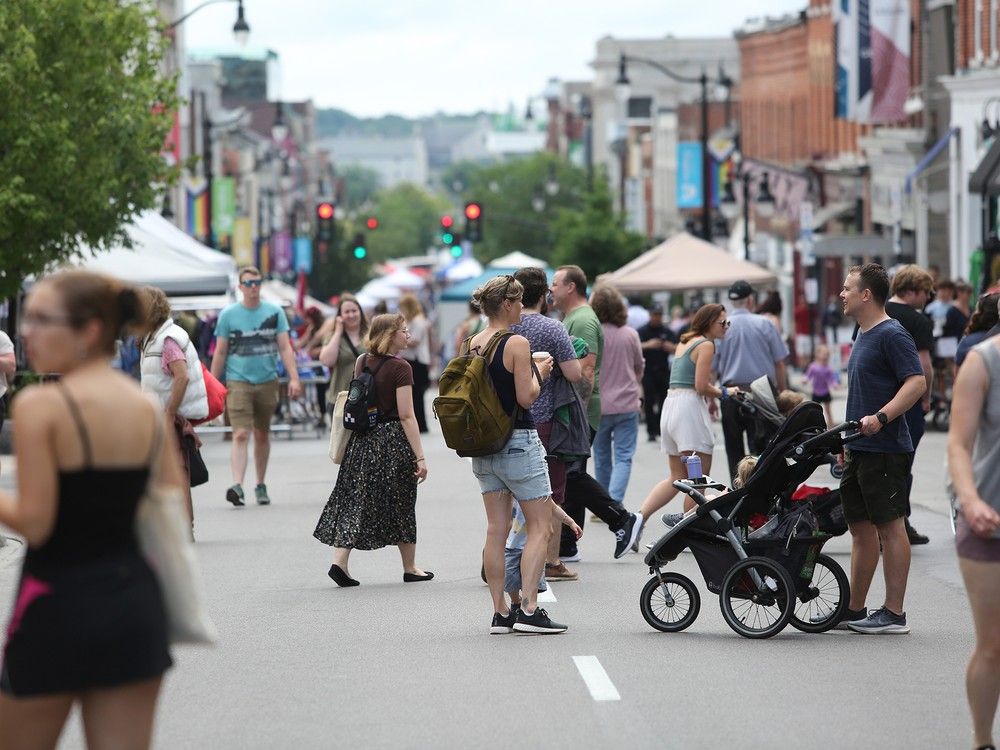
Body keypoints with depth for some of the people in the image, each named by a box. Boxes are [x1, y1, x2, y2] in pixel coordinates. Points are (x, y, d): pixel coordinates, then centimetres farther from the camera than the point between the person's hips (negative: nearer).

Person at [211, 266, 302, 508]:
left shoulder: (274, 312, 4)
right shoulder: (228, 315, 1)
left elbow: (285, 347, 3)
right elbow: (220, 353, 5)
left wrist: (294, 378, -8)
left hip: (267, 381, 2)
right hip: (238, 382, -2)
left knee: (262, 434, 12)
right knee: (241, 434, -15)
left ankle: (261, 485, 25)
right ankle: (237, 485, -25)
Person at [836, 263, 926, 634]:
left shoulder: (891, 335, -12)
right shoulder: (863, 336, 17)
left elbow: (917, 382, -21)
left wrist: (881, 417, -30)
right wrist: (848, 438, 24)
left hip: (884, 450, -10)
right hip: (859, 450, 10)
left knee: (890, 527, -5)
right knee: (861, 528, 13)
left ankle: (894, 613, -3)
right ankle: (855, 610, 20)